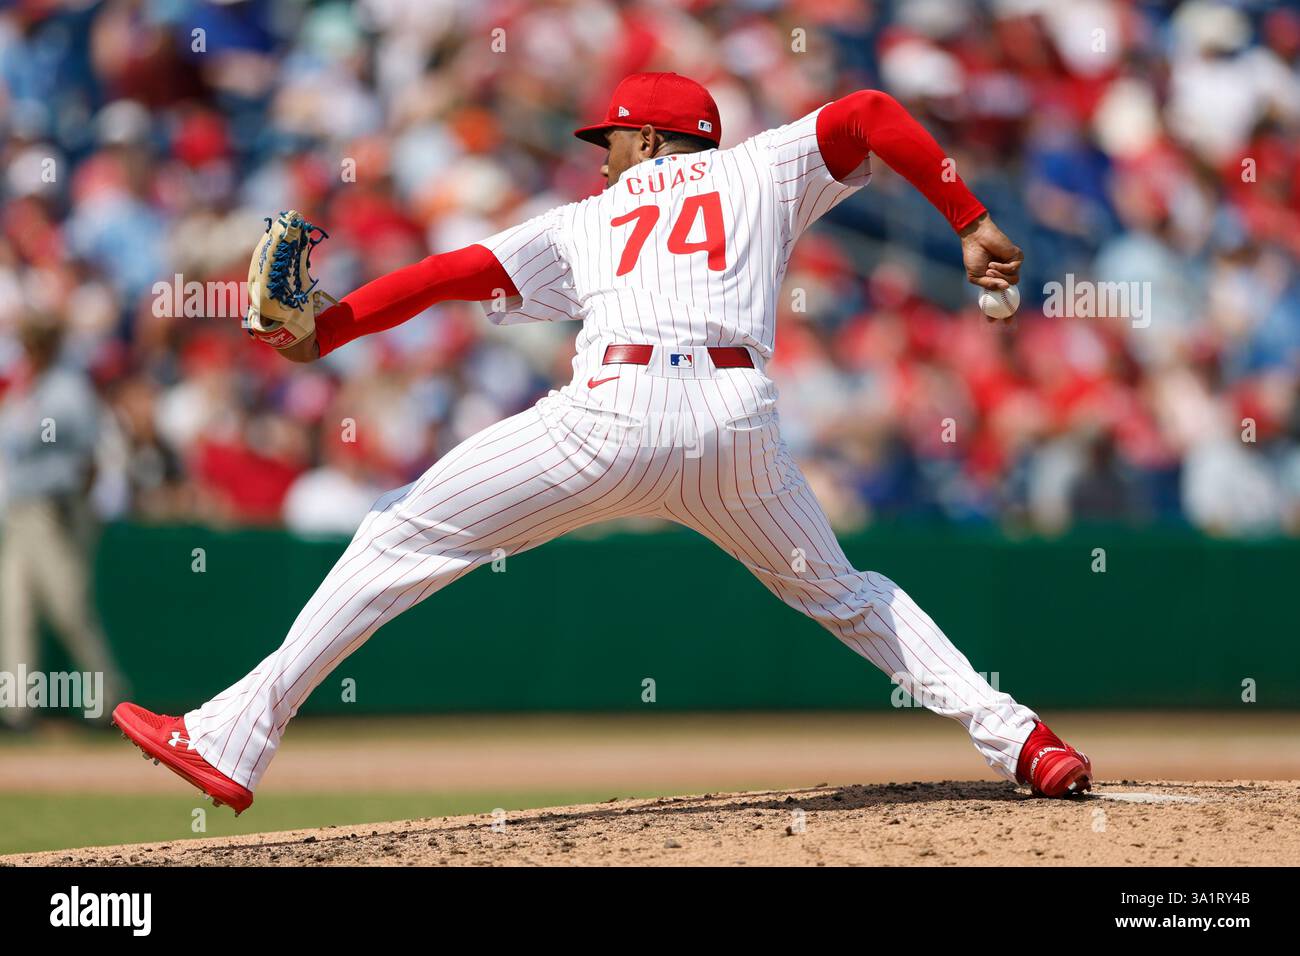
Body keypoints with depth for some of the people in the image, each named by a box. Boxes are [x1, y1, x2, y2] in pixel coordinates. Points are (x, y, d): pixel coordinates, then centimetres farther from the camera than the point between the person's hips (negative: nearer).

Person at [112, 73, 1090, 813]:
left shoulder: (583, 223, 27)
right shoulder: (762, 170, 29)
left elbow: (455, 271, 17)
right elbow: (870, 113, 18)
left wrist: (326, 331, 13)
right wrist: (973, 224, 18)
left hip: (617, 410, -2)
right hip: (740, 419, 2)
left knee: (404, 537, 6)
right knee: (840, 591, 25)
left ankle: (233, 739, 2)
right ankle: (1016, 737, 11)